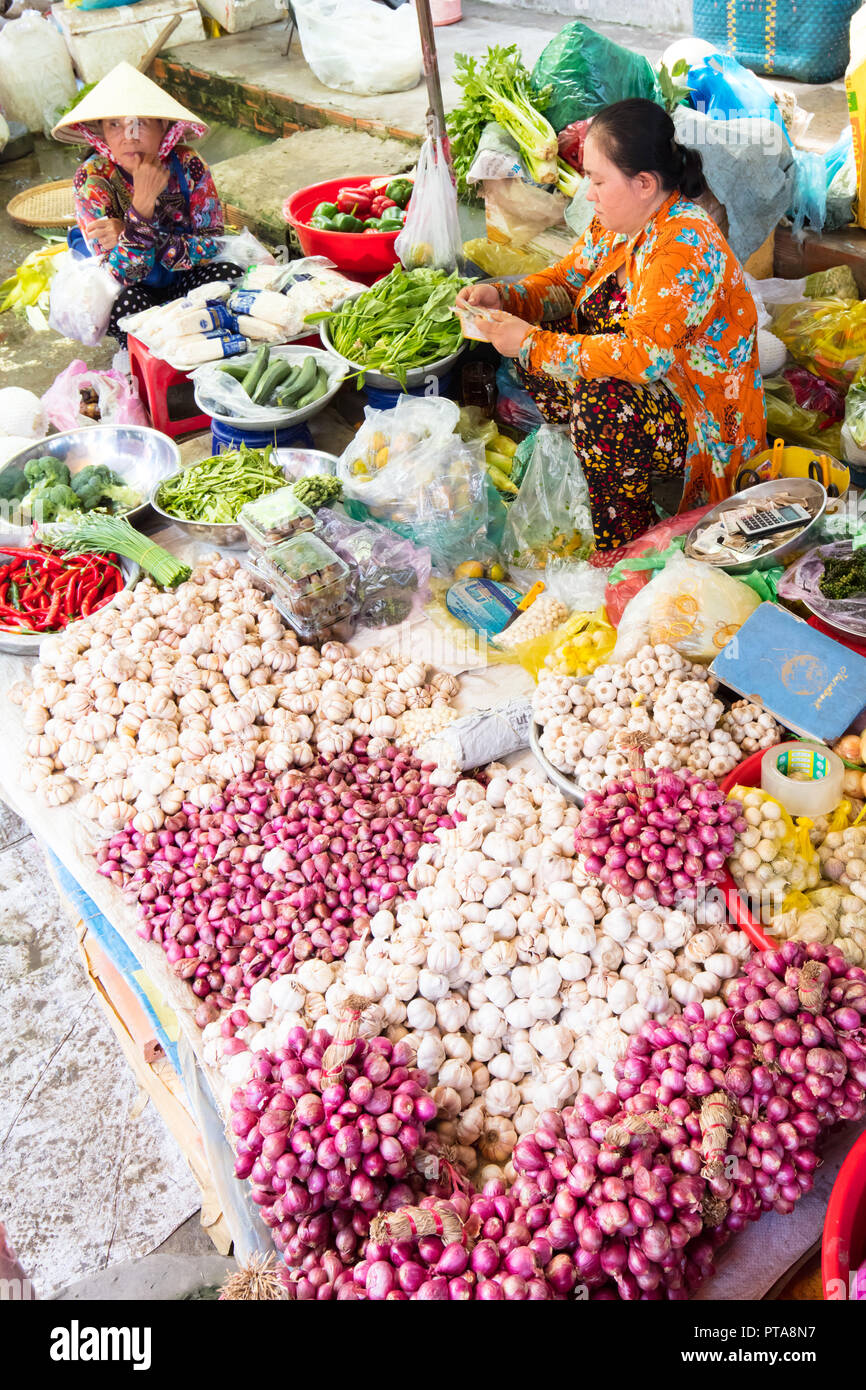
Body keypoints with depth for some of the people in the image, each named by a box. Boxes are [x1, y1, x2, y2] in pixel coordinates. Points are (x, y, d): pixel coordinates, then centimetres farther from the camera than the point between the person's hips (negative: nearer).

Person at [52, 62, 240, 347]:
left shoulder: (188, 164, -17)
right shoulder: (92, 178, -21)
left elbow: (212, 246, -18)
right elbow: (124, 275, -26)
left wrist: (127, 234, -28)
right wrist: (142, 203, -41)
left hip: (185, 280, 2)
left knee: (229, 276, -28)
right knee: (126, 303, -35)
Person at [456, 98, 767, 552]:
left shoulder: (685, 247, -28)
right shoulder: (619, 220, -1)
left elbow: (644, 357, -36)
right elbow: (568, 280, 13)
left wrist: (533, 344, -31)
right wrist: (502, 296, -7)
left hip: (703, 418, -9)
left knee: (602, 405, -36)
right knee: (536, 352, 0)